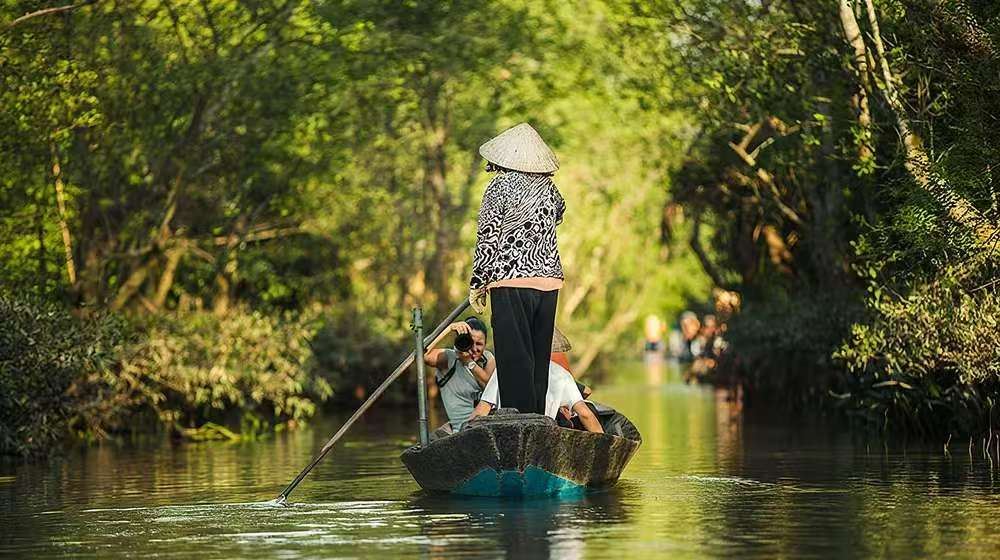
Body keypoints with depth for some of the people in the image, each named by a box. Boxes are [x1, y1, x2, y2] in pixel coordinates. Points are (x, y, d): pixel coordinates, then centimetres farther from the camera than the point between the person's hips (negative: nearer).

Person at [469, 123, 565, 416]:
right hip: (549, 280, 5)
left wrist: (477, 284, -1)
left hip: (511, 282, -5)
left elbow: (487, 238, -6)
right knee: (539, 358, 10)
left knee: (515, 359, -5)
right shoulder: (548, 187, 9)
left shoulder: (501, 186, -5)